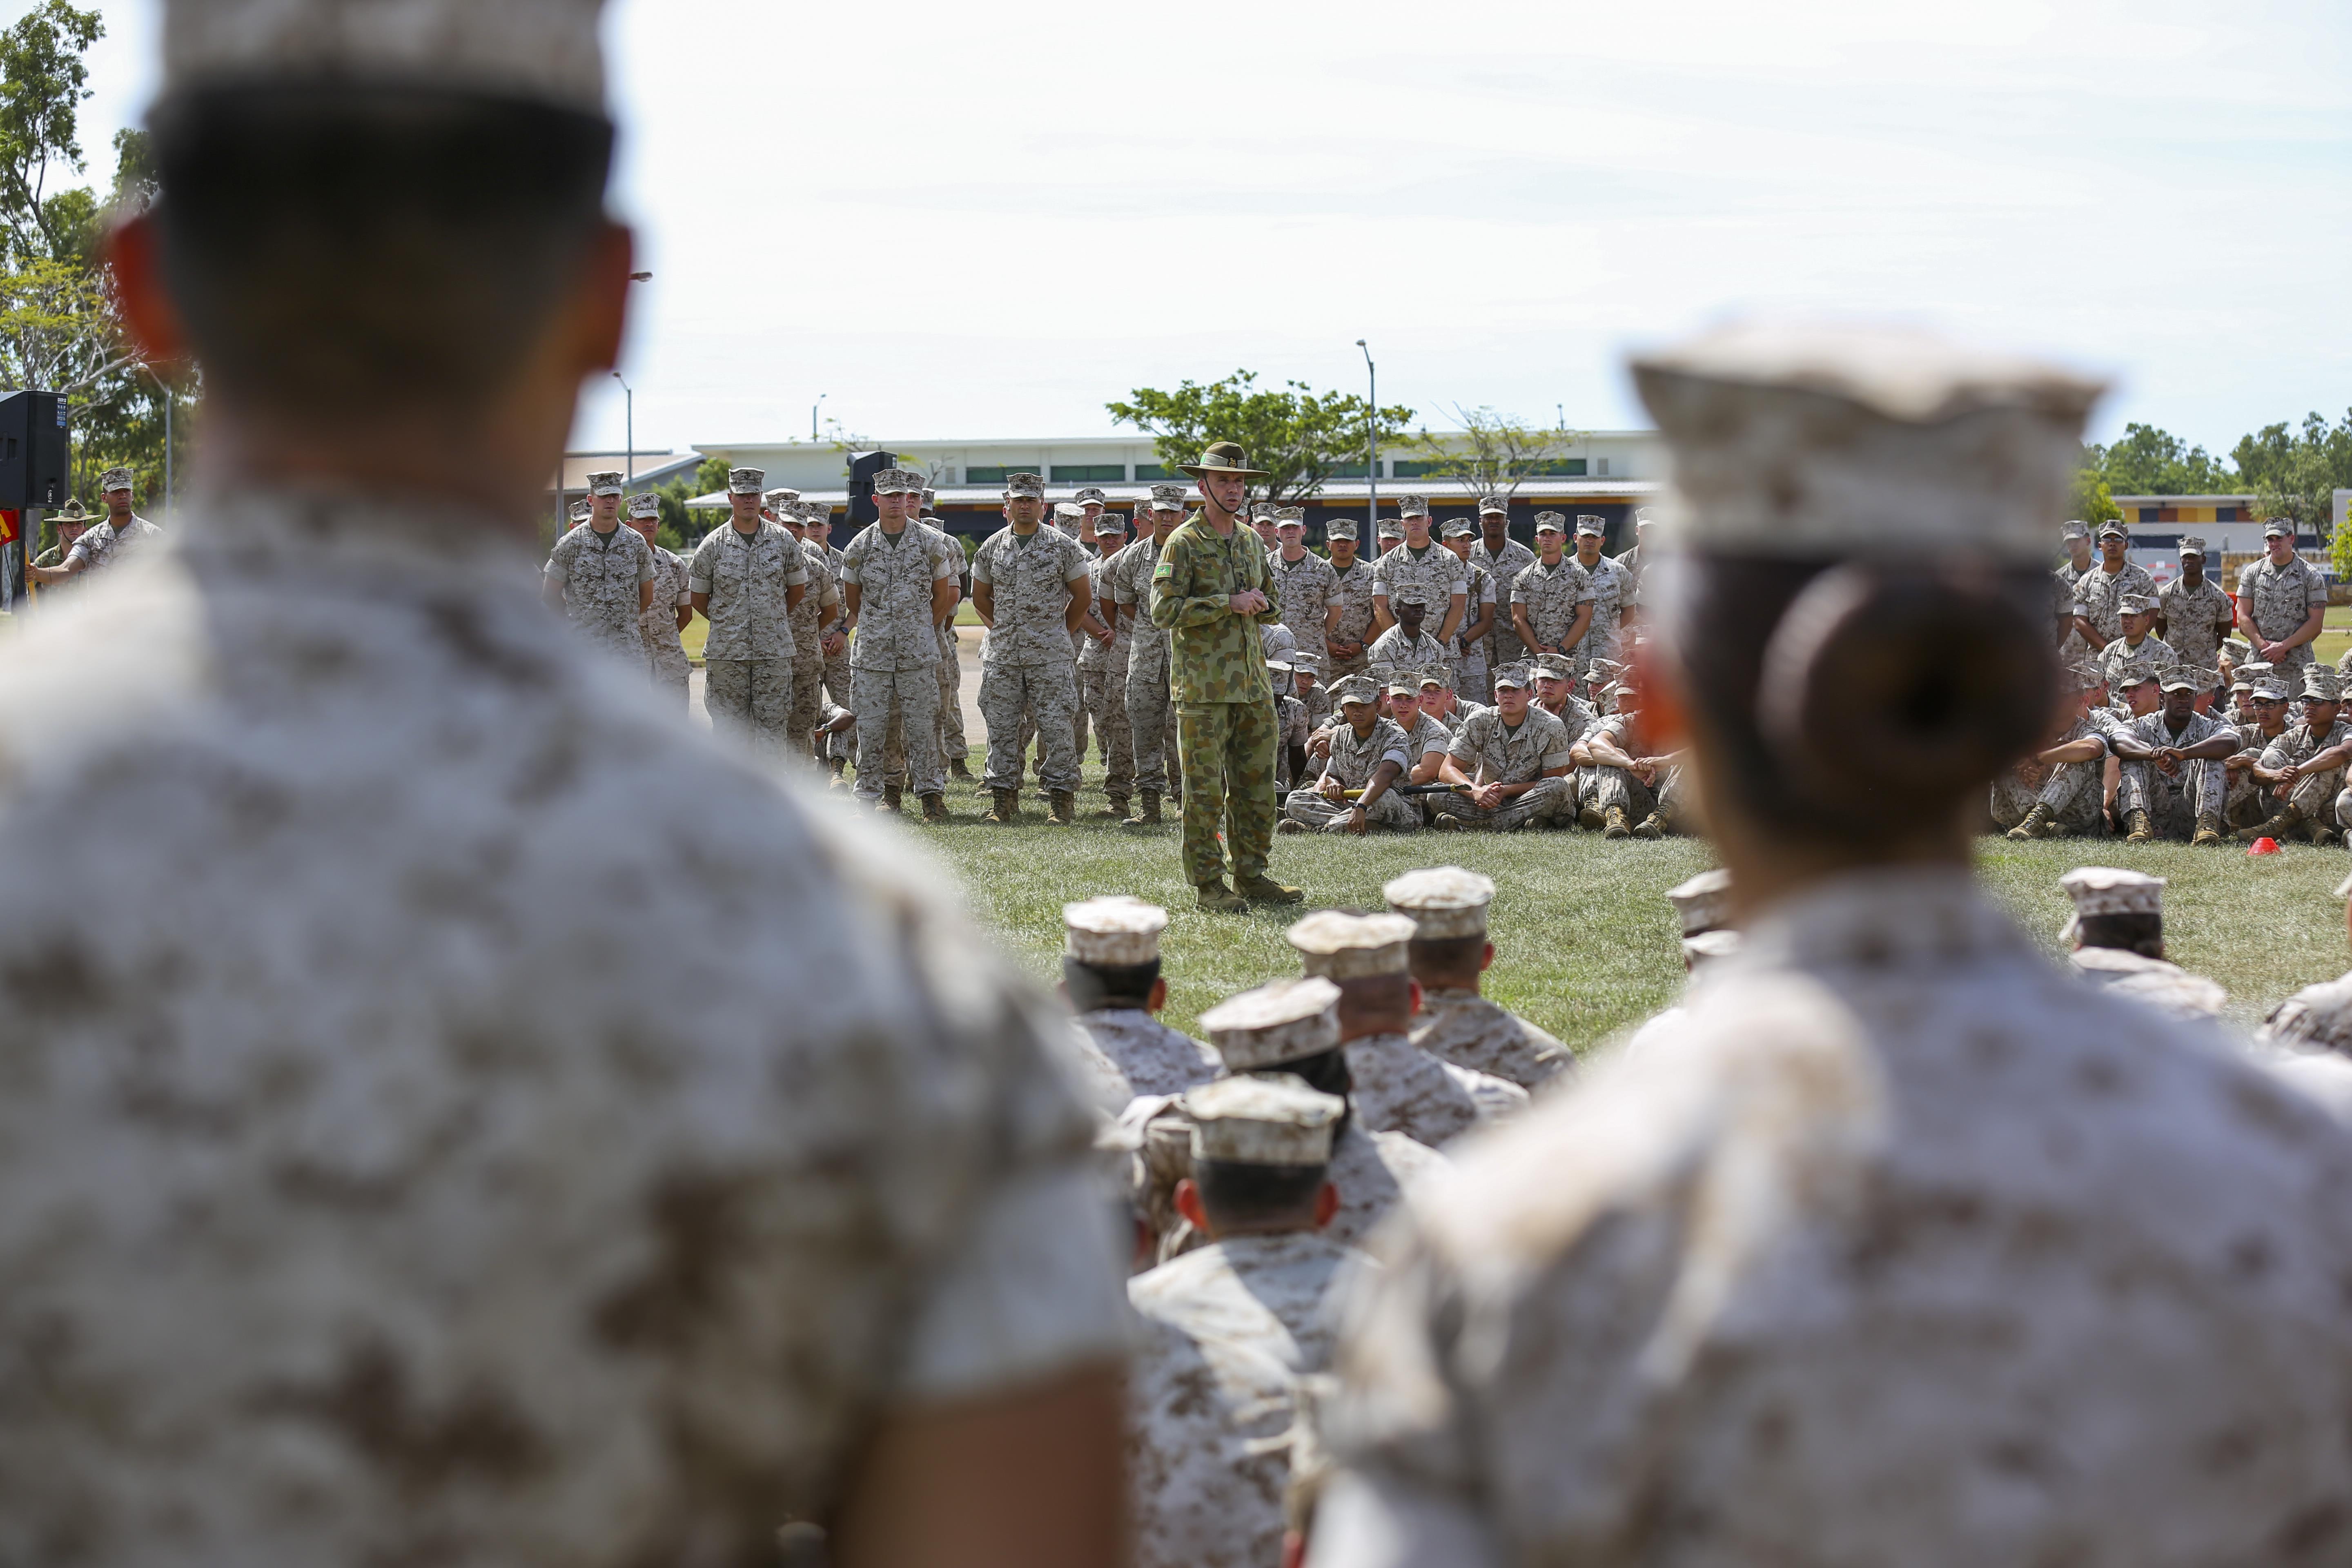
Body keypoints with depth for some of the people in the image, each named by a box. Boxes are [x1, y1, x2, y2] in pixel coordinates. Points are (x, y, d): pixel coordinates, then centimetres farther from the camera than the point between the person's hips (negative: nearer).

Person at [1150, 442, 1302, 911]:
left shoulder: (1251, 540, 16)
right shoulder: (1184, 544, -6)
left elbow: (1268, 602, 27)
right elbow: (1163, 609, -15)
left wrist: (1261, 606, 3)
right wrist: (1228, 604, -18)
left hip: (1253, 685, 7)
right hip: (1204, 687, -7)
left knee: (1257, 785, 9)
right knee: (1205, 789, -4)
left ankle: (1252, 876, 17)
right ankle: (1208, 885, 0)